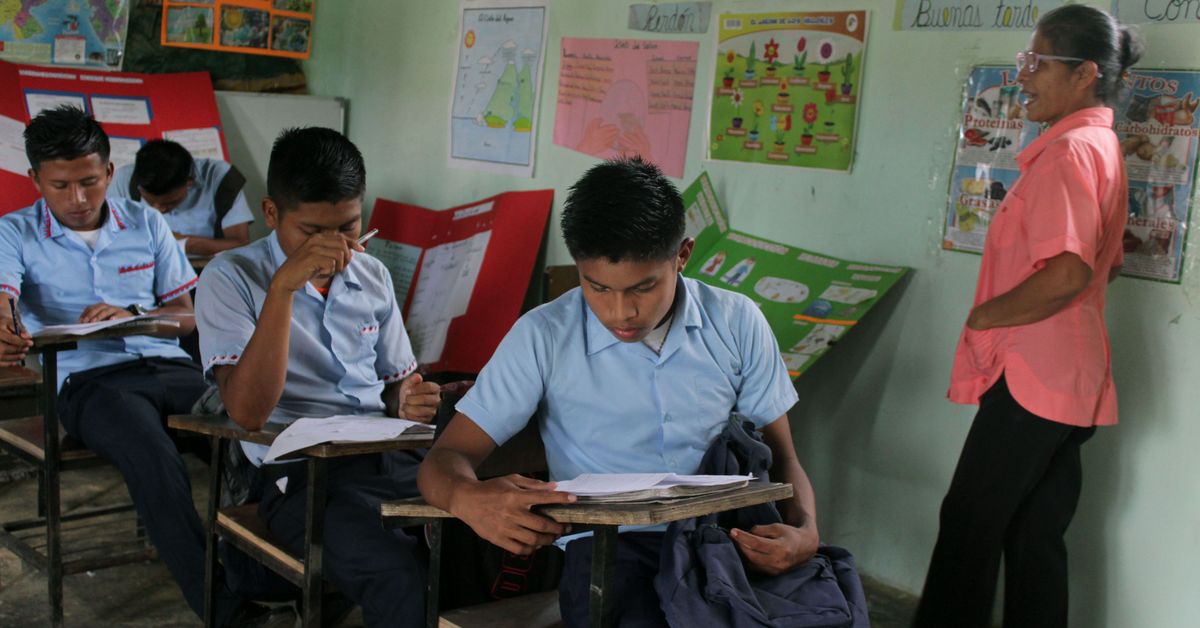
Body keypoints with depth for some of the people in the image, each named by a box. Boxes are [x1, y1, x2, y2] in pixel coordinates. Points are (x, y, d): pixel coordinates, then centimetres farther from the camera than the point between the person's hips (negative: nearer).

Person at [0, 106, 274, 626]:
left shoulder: (145, 223, 15)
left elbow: (189, 314, 14)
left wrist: (132, 315, -8)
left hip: (168, 366, 3)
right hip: (87, 380, -3)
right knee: (156, 462, -36)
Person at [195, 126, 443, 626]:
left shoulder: (372, 275, 14)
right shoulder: (231, 279, -2)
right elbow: (248, 412, -15)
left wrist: (410, 403, -2)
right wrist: (283, 287, -21)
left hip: (390, 458, 5)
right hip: (301, 474, -5)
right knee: (406, 582, -32)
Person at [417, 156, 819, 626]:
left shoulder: (737, 323, 5)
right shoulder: (543, 337, -2)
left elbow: (780, 459, 11)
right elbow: (445, 459, -2)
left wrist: (804, 532, -13)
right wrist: (467, 498, -28)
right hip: (606, 543, -3)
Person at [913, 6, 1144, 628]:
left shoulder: (1069, 151, -15)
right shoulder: (1102, 146, 16)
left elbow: (1067, 272, -26)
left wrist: (982, 316, -13)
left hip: (1031, 376, -10)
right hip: (1068, 380, 10)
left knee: (969, 524, -1)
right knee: (1035, 536, 13)